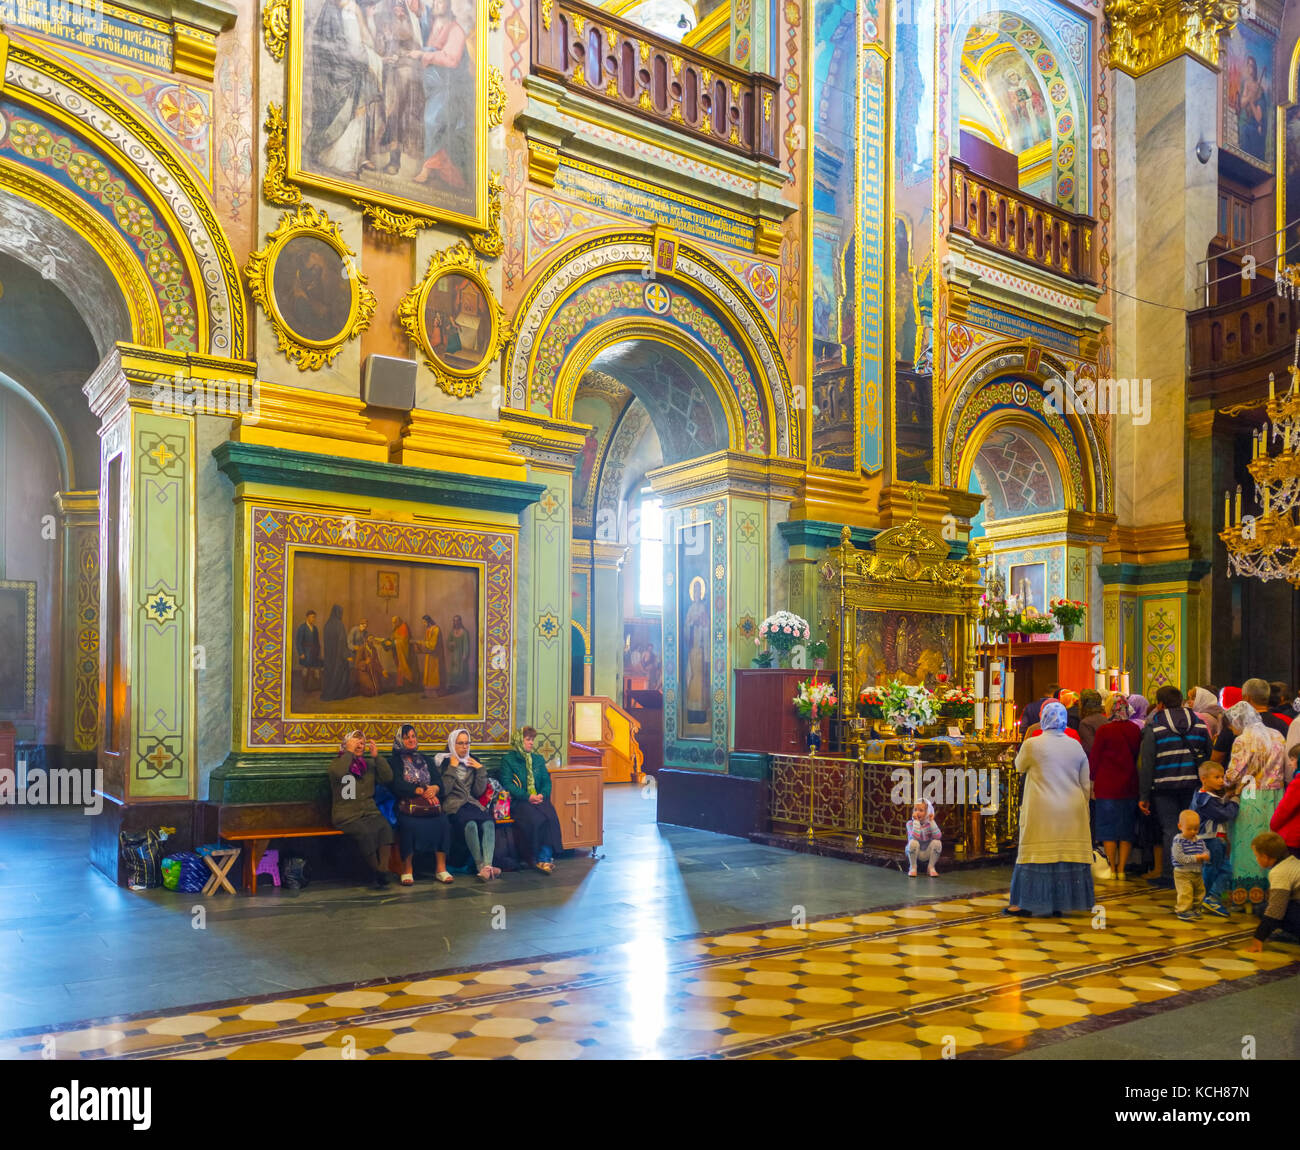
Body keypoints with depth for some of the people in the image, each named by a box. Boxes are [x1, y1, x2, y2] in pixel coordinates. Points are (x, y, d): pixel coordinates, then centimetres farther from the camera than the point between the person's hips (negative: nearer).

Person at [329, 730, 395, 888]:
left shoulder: (369, 763, 18)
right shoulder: (338, 763, 6)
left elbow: (388, 778, 5)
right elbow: (338, 773, -19)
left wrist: (376, 756, -2)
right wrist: (349, 752, -11)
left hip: (370, 812, 4)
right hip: (347, 816, -3)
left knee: (384, 827, -30)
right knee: (365, 832, -34)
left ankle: (383, 871, -32)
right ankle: (377, 872, -19)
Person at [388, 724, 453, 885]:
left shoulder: (423, 759, 26)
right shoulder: (394, 760, 11)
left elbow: (437, 778, 15)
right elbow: (397, 785, -4)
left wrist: (435, 788, -9)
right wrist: (421, 791, -12)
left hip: (429, 803, 4)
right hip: (406, 805, -4)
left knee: (442, 822, -25)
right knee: (409, 824, -34)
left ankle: (441, 868, -19)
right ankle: (407, 870, -19)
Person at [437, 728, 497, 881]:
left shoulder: (472, 763, 23)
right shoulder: (444, 762, 11)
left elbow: (479, 792, 16)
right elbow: (444, 790, -4)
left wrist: (481, 770, 8)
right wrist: (452, 768, -4)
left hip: (472, 803, 4)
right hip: (454, 805, -4)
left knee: (489, 823, -32)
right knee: (471, 824, -37)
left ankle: (487, 865, -44)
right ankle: (481, 866, -37)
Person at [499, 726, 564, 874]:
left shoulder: (538, 759, 21)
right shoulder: (508, 760, 6)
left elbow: (546, 781, 16)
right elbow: (507, 784, -4)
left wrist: (542, 795, -6)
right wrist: (527, 797, -14)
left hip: (539, 799, 4)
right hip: (518, 801, -4)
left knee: (551, 817, -28)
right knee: (535, 819, -33)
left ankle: (545, 857, -28)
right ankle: (534, 858, -19)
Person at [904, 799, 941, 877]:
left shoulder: (930, 823, -7)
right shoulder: (910, 823, -14)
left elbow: (938, 836, -25)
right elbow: (916, 837, -32)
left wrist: (932, 821, -26)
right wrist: (916, 821, -31)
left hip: (927, 854, 2)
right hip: (914, 853, -2)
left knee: (937, 842, -26)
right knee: (913, 842, -33)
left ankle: (931, 867, -6)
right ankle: (913, 867, -10)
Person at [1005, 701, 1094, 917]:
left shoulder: (1031, 745, -8)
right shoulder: (1076, 746, 6)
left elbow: (1019, 767, 10)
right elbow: (1085, 784, 11)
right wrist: (1082, 808, 20)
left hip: (1042, 811, -4)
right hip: (1072, 811, 4)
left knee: (1037, 855, 1)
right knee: (1067, 852, 9)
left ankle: (1025, 903, 5)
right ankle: (1059, 903, 14)